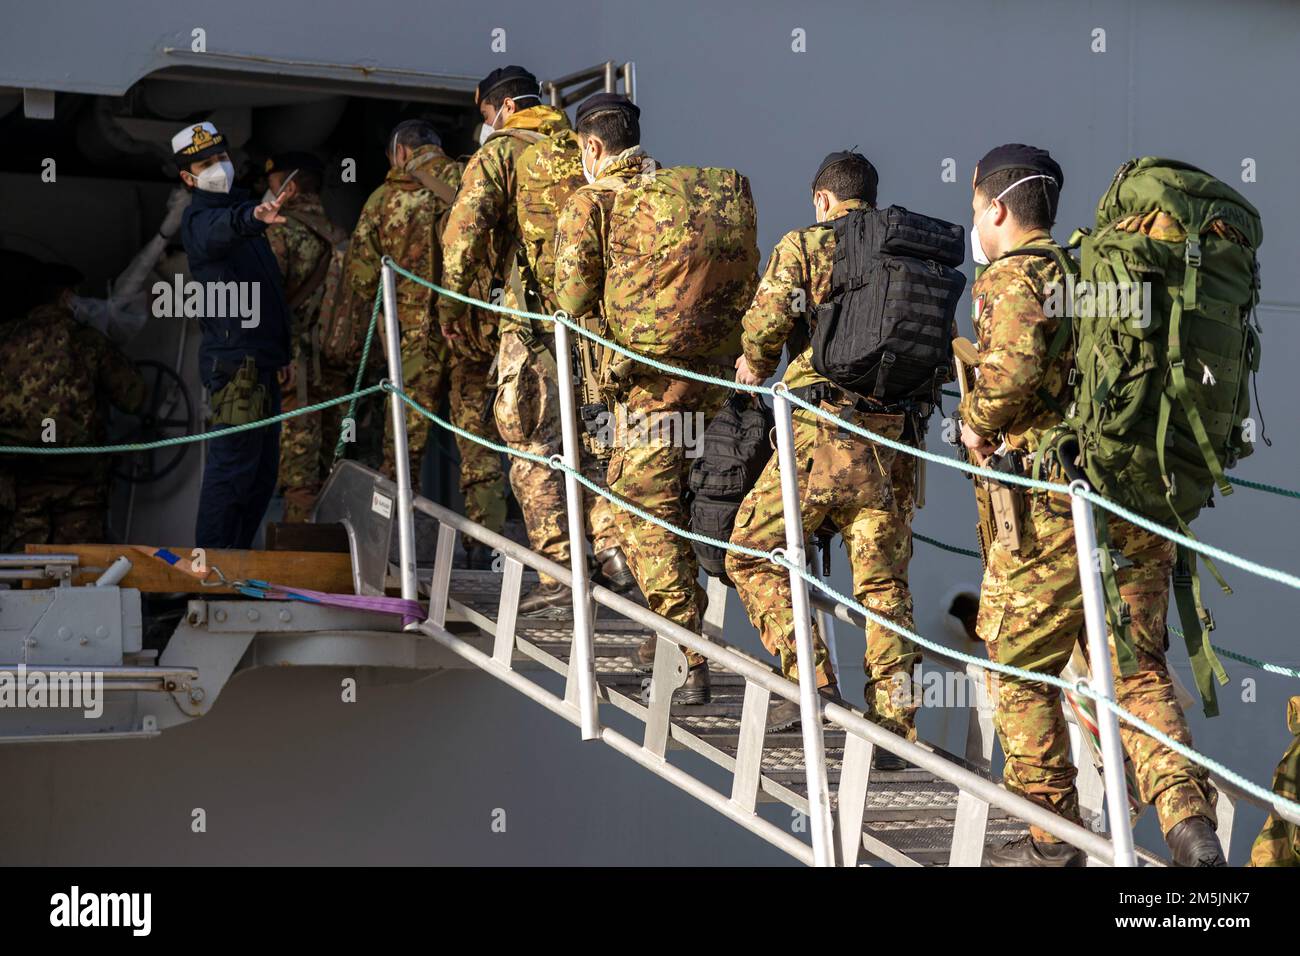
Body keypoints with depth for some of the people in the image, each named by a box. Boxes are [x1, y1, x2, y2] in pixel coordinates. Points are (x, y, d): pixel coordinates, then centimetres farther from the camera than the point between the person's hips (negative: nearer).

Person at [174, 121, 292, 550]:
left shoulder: (242, 201, 18)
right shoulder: (198, 220, -11)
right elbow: (220, 230, -37)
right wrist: (252, 217, -57)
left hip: (261, 358, 10)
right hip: (235, 358, -10)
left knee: (263, 467, 14)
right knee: (233, 463, -10)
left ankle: (237, 553, 22)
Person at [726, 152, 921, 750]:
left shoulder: (804, 246, 0)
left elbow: (766, 321, -12)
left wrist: (756, 366, 8)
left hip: (823, 435, -5)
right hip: (892, 440, 5)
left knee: (753, 554, 9)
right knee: (884, 582, 9)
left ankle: (810, 678, -4)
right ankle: (893, 726, 6)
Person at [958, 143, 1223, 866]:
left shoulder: (1012, 275, -4)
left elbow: (1013, 370, -22)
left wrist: (977, 423, -4)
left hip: (1055, 505, -7)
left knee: (1020, 667, 8)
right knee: (1137, 668, 10)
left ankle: (1053, 838, 12)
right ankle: (1190, 821, -6)